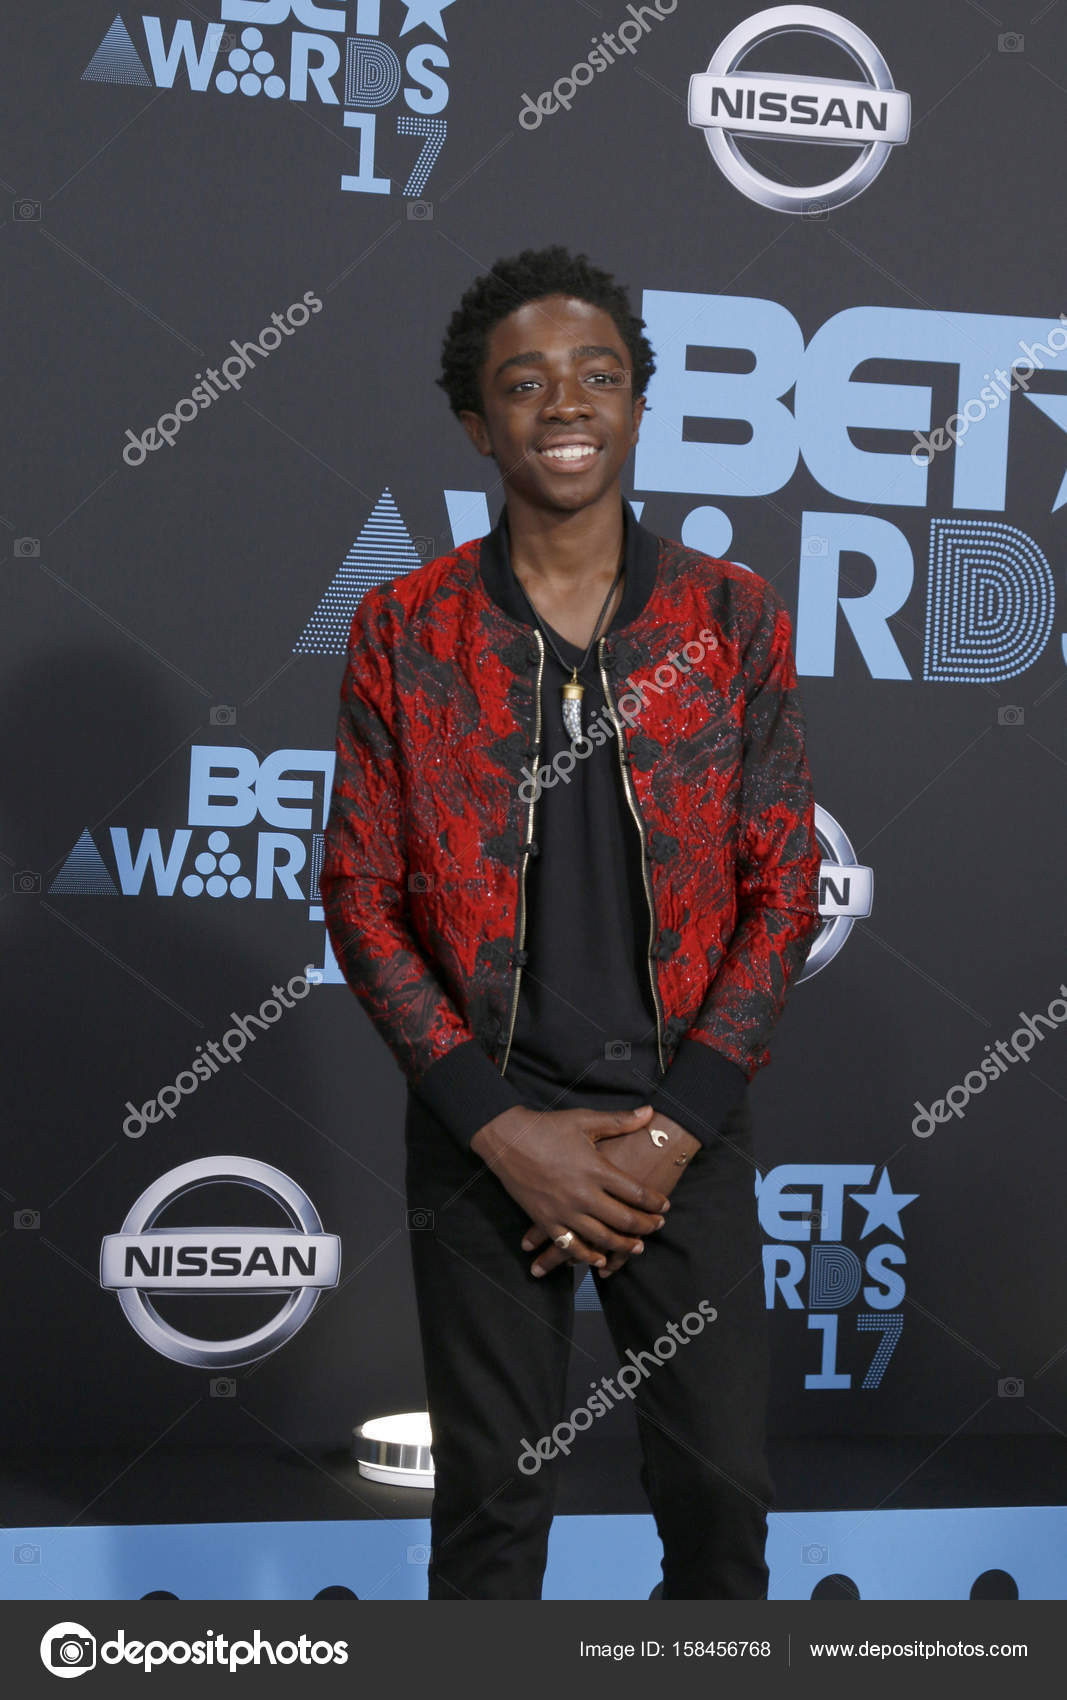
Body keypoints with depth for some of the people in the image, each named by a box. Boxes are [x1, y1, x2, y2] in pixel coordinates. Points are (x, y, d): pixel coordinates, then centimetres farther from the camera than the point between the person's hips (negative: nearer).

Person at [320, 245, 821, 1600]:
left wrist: (671, 1129, -10)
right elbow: (360, 897, -3)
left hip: (684, 1125, 1)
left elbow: (785, 884, -2)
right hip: (482, 1130, 0)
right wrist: (505, 1129, -11)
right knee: (491, 1494, 11)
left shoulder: (733, 618, -1)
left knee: (721, 1489, 9)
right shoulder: (402, 629, -3)